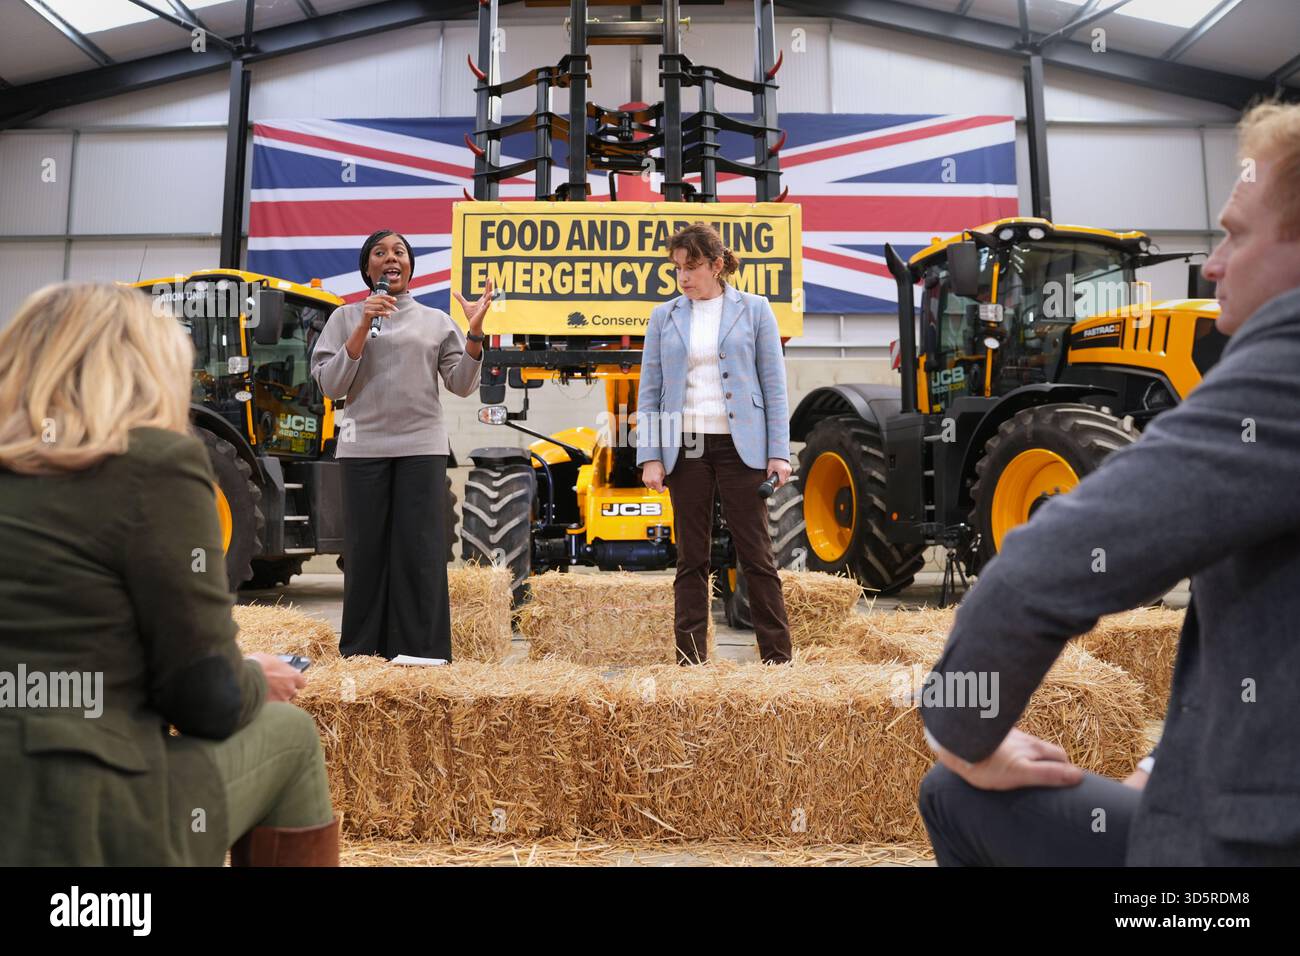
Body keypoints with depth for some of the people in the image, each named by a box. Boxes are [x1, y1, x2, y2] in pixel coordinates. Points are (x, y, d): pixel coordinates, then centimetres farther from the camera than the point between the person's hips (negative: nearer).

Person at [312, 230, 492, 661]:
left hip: (422, 446, 0)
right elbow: (330, 386, 1)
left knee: (421, 551, -2)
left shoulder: (435, 320, 13)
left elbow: (461, 384, 7)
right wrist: (363, 329, -8)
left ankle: (423, 652, 5)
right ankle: (360, 650, 12)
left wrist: (475, 332, -7)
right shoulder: (346, 317, 11)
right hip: (365, 446, 0)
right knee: (366, 549, 1)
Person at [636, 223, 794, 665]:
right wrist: (650, 456, -2)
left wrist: (779, 451, -5)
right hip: (684, 447, 2)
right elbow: (649, 391, 7)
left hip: (739, 445, -2)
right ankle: (690, 660, 14)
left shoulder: (754, 310, 4)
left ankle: (778, 657, 10)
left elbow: (774, 384, 2)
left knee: (756, 554, 1)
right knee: (691, 559, 6)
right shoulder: (664, 317, 9)